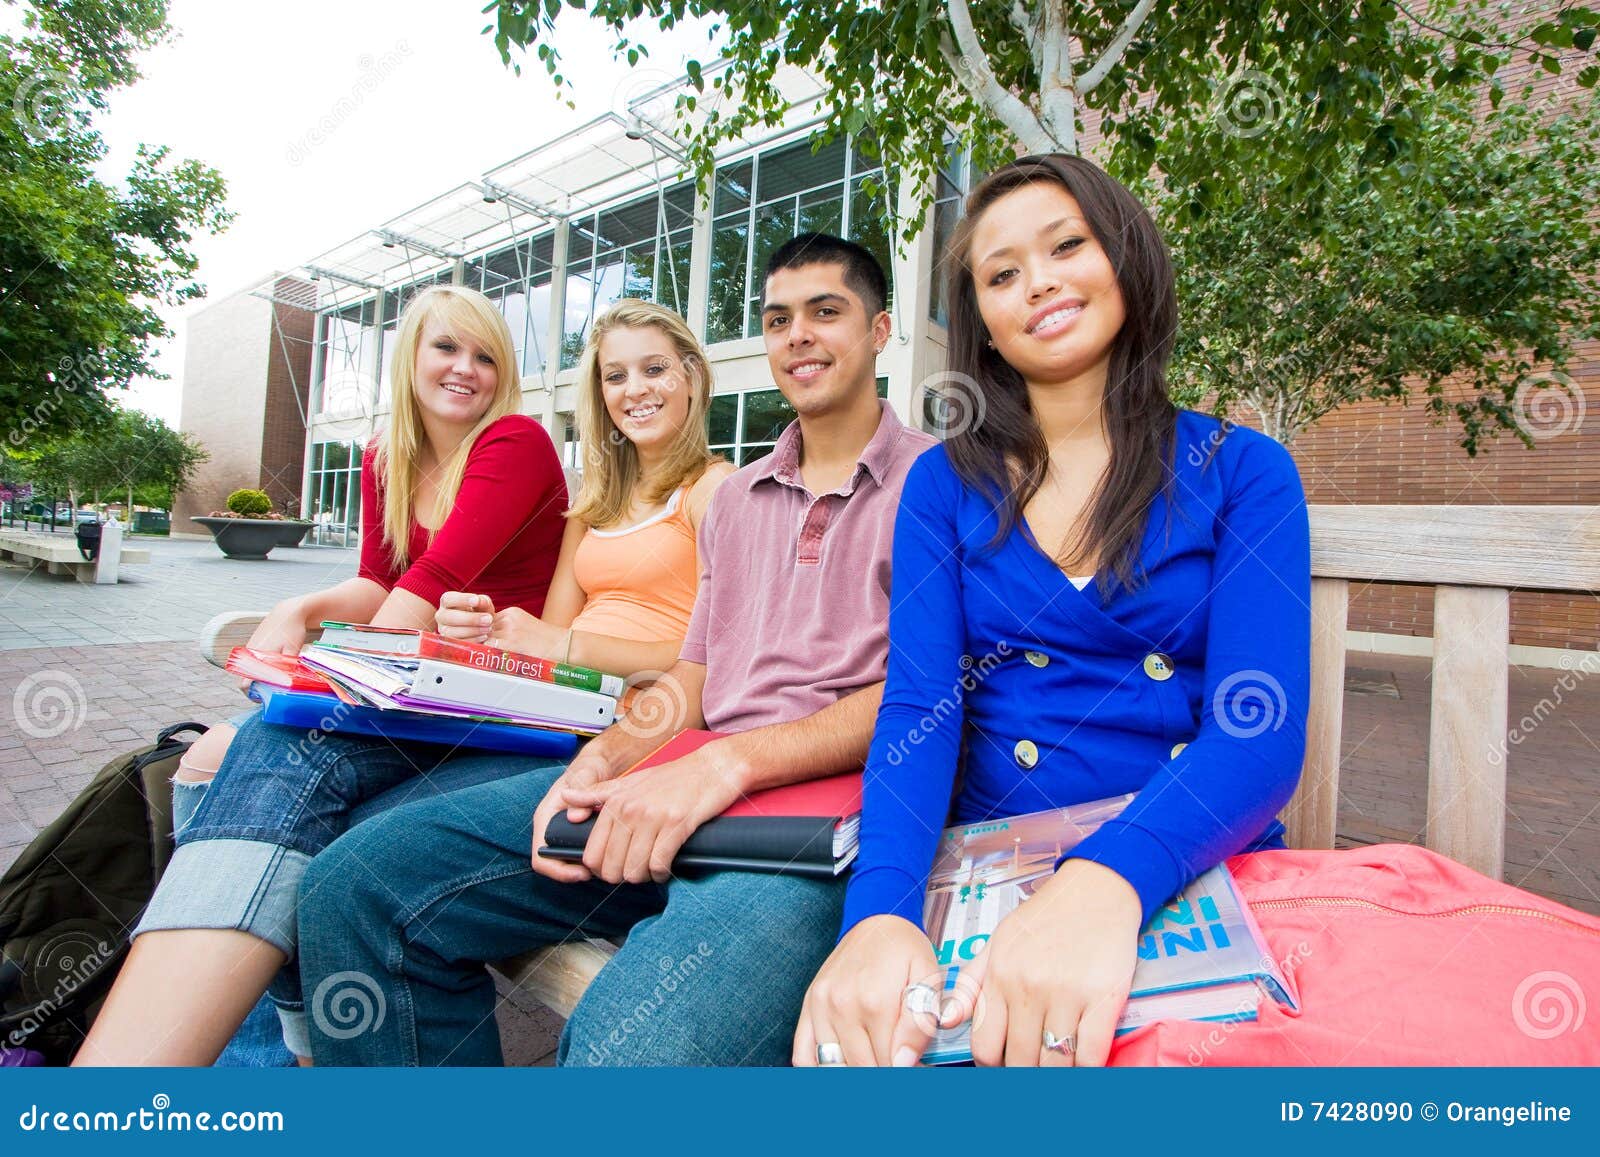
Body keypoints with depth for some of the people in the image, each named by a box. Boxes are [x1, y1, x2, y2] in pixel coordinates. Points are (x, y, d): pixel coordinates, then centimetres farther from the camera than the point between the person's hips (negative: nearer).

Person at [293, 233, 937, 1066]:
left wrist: (733, 761, -21)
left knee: (622, 1048, -35)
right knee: (357, 883, -8)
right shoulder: (733, 499, 24)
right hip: (685, 789, 7)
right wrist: (602, 761, -2)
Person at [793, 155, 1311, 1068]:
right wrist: (882, 910, -26)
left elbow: (1260, 733, -11)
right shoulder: (945, 485, 5)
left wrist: (1105, 882, -31)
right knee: (856, 1035, -22)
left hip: (1198, 878, 0)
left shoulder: (1244, 473, 2)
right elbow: (919, 705, -6)